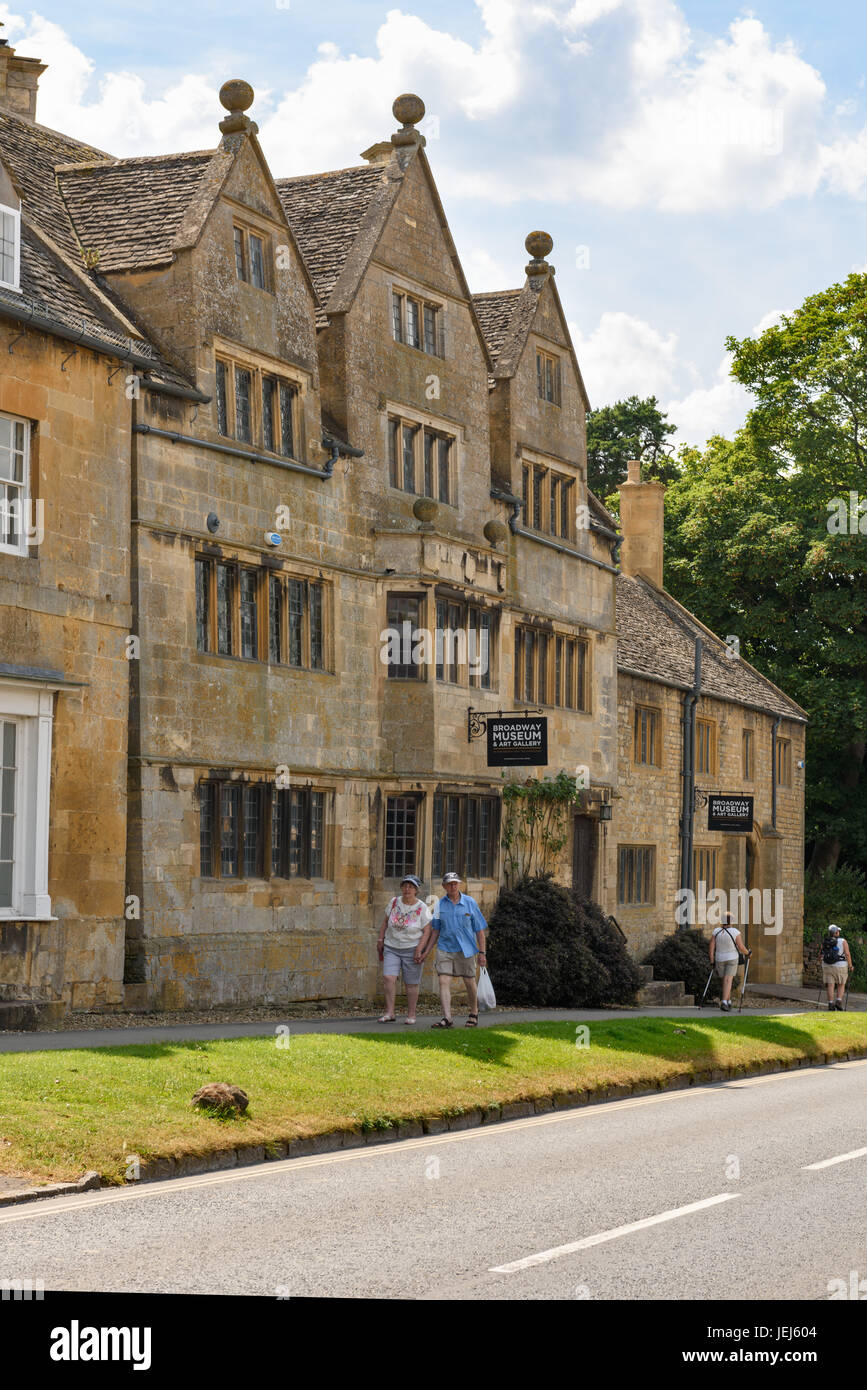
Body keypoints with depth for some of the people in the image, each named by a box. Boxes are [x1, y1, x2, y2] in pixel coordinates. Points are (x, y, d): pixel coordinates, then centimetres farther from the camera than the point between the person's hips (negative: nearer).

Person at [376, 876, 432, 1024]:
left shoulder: (422, 908, -6)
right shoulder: (394, 902, 4)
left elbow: (427, 932, -7)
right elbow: (385, 922, 15)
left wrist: (419, 950, -16)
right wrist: (380, 940, 11)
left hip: (411, 949, -3)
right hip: (391, 948, 3)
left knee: (411, 983, 2)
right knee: (388, 977, -14)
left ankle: (411, 1014, 14)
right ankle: (389, 1013, -13)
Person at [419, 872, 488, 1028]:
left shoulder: (470, 903, 0)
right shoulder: (440, 905, 4)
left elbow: (479, 929, 2)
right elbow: (435, 930, 13)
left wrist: (482, 952, -2)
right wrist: (426, 951, 9)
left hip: (465, 949, -1)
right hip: (445, 949, 1)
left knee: (470, 983, 7)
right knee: (444, 982, -13)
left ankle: (473, 1014, 30)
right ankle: (447, 1018, -19)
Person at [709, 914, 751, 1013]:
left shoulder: (716, 931, -5)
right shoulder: (735, 932, -13)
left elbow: (712, 946, -6)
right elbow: (741, 947, -12)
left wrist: (712, 961, 0)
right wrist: (748, 953, 8)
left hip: (719, 959, 3)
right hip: (732, 959, -3)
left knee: (725, 981, 19)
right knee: (728, 981, -9)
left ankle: (729, 1002, 26)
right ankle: (724, 1002, -25)